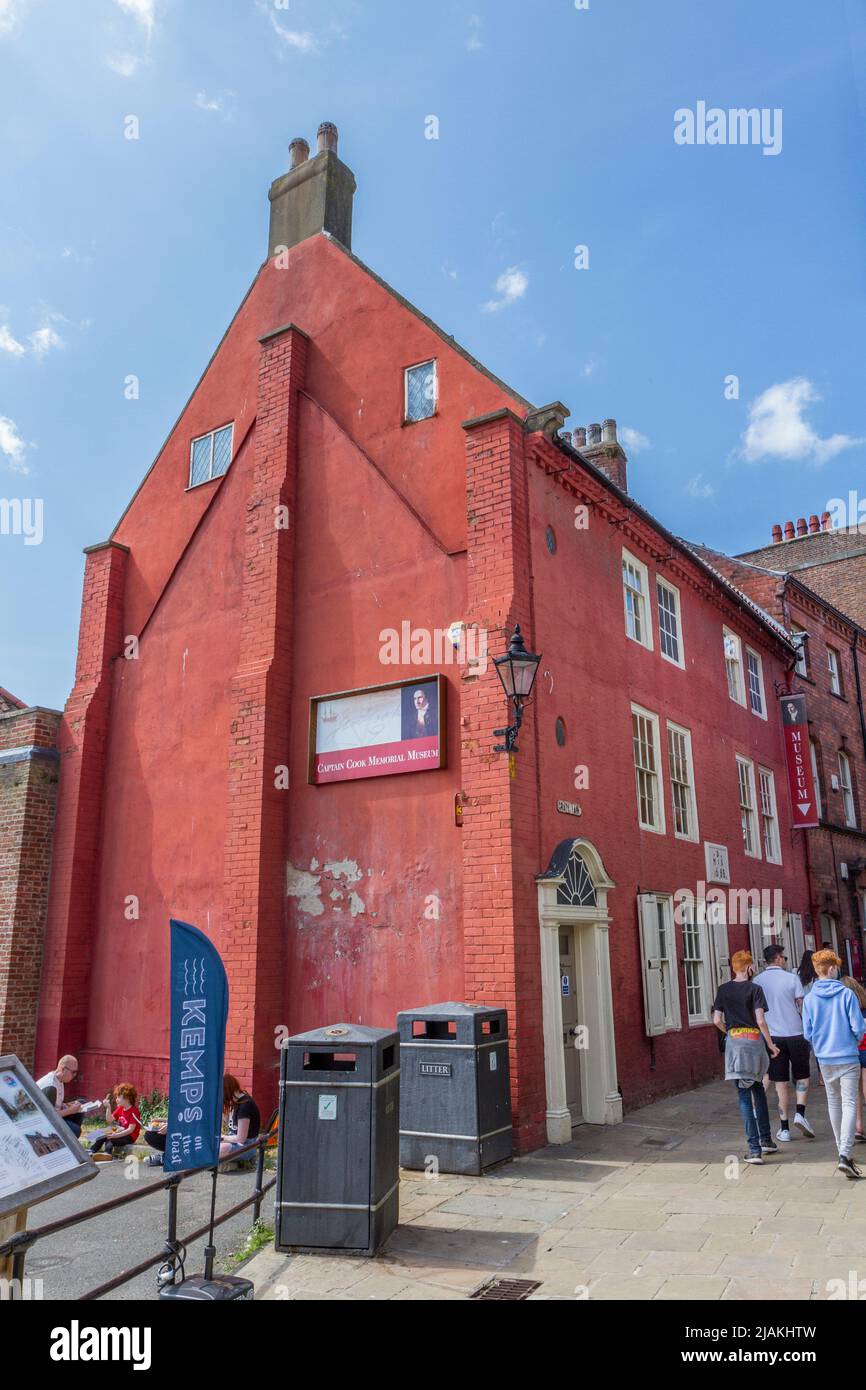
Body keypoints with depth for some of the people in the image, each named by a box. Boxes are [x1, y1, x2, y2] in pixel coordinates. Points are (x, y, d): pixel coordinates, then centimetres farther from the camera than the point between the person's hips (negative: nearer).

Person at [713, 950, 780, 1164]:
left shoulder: (723, 990, 3)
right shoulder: (754, 989, -6)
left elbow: (717, 1020, 0)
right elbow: (760, 1020, -13)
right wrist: (770, 1044, -2)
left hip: (733, 1042, 1)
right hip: (754, 1041, -1)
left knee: (744, 1095, 2)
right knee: (758, 1088, 20)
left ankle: (755, 1149, -2)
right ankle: (766, 1140, 26)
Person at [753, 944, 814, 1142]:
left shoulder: (757, 981, 4)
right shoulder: (791, 978, -3)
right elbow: (802, 1007, -3)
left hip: (772, 1036, 2)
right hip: (795, 1034, -2)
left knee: (781, 1083, 7)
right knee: (802, 1077, 15)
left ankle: (784, 1128, 7)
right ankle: (800, 1113, -5)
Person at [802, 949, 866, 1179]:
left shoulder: (810, 999, -2)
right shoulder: (847, 994, -11)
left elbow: (808, 1033, 1)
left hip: (824, 1059, 4)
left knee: (833, 1103, 18)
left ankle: (842, 1150, 26)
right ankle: (845, 1154, -16)